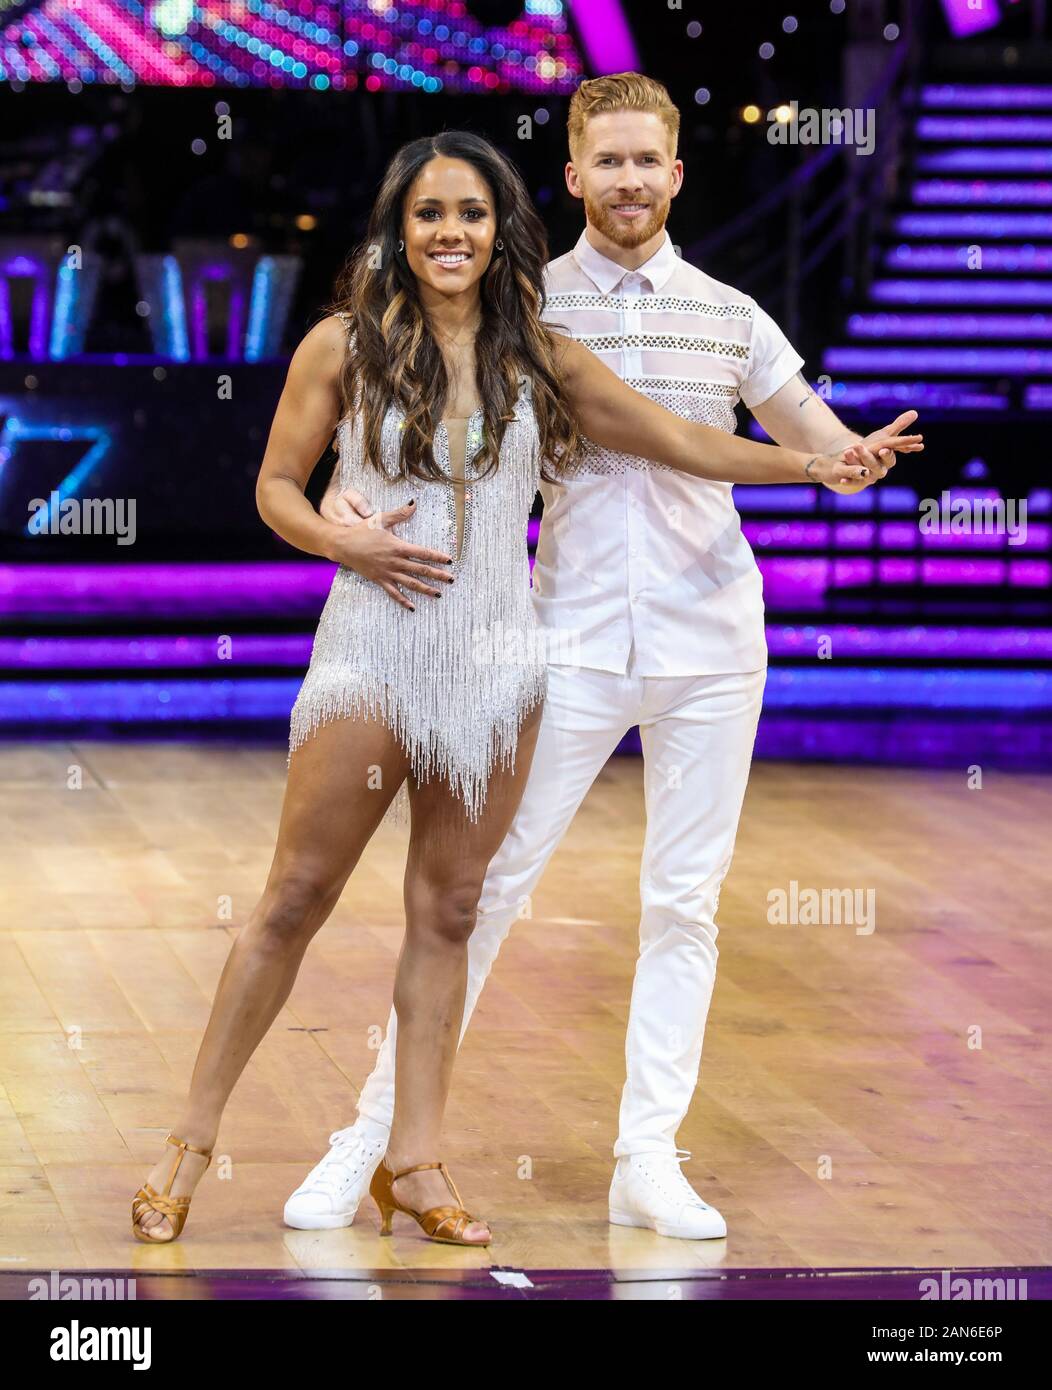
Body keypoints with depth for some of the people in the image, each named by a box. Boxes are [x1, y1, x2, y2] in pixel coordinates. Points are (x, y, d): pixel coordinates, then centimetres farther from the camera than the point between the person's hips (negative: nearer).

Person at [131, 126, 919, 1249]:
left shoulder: (539, 359, 5)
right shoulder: (344, 346, -1)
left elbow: (687, 443, 10)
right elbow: (276, 488, 4)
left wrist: (815, 464, 4)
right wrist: (351, 548, -13)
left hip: (494, 665, 3)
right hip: (372, 651, -3)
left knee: (447, 911, 6)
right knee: (295, 899, -1)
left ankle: (414, 1162, 12)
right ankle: (192, 1139, 7)